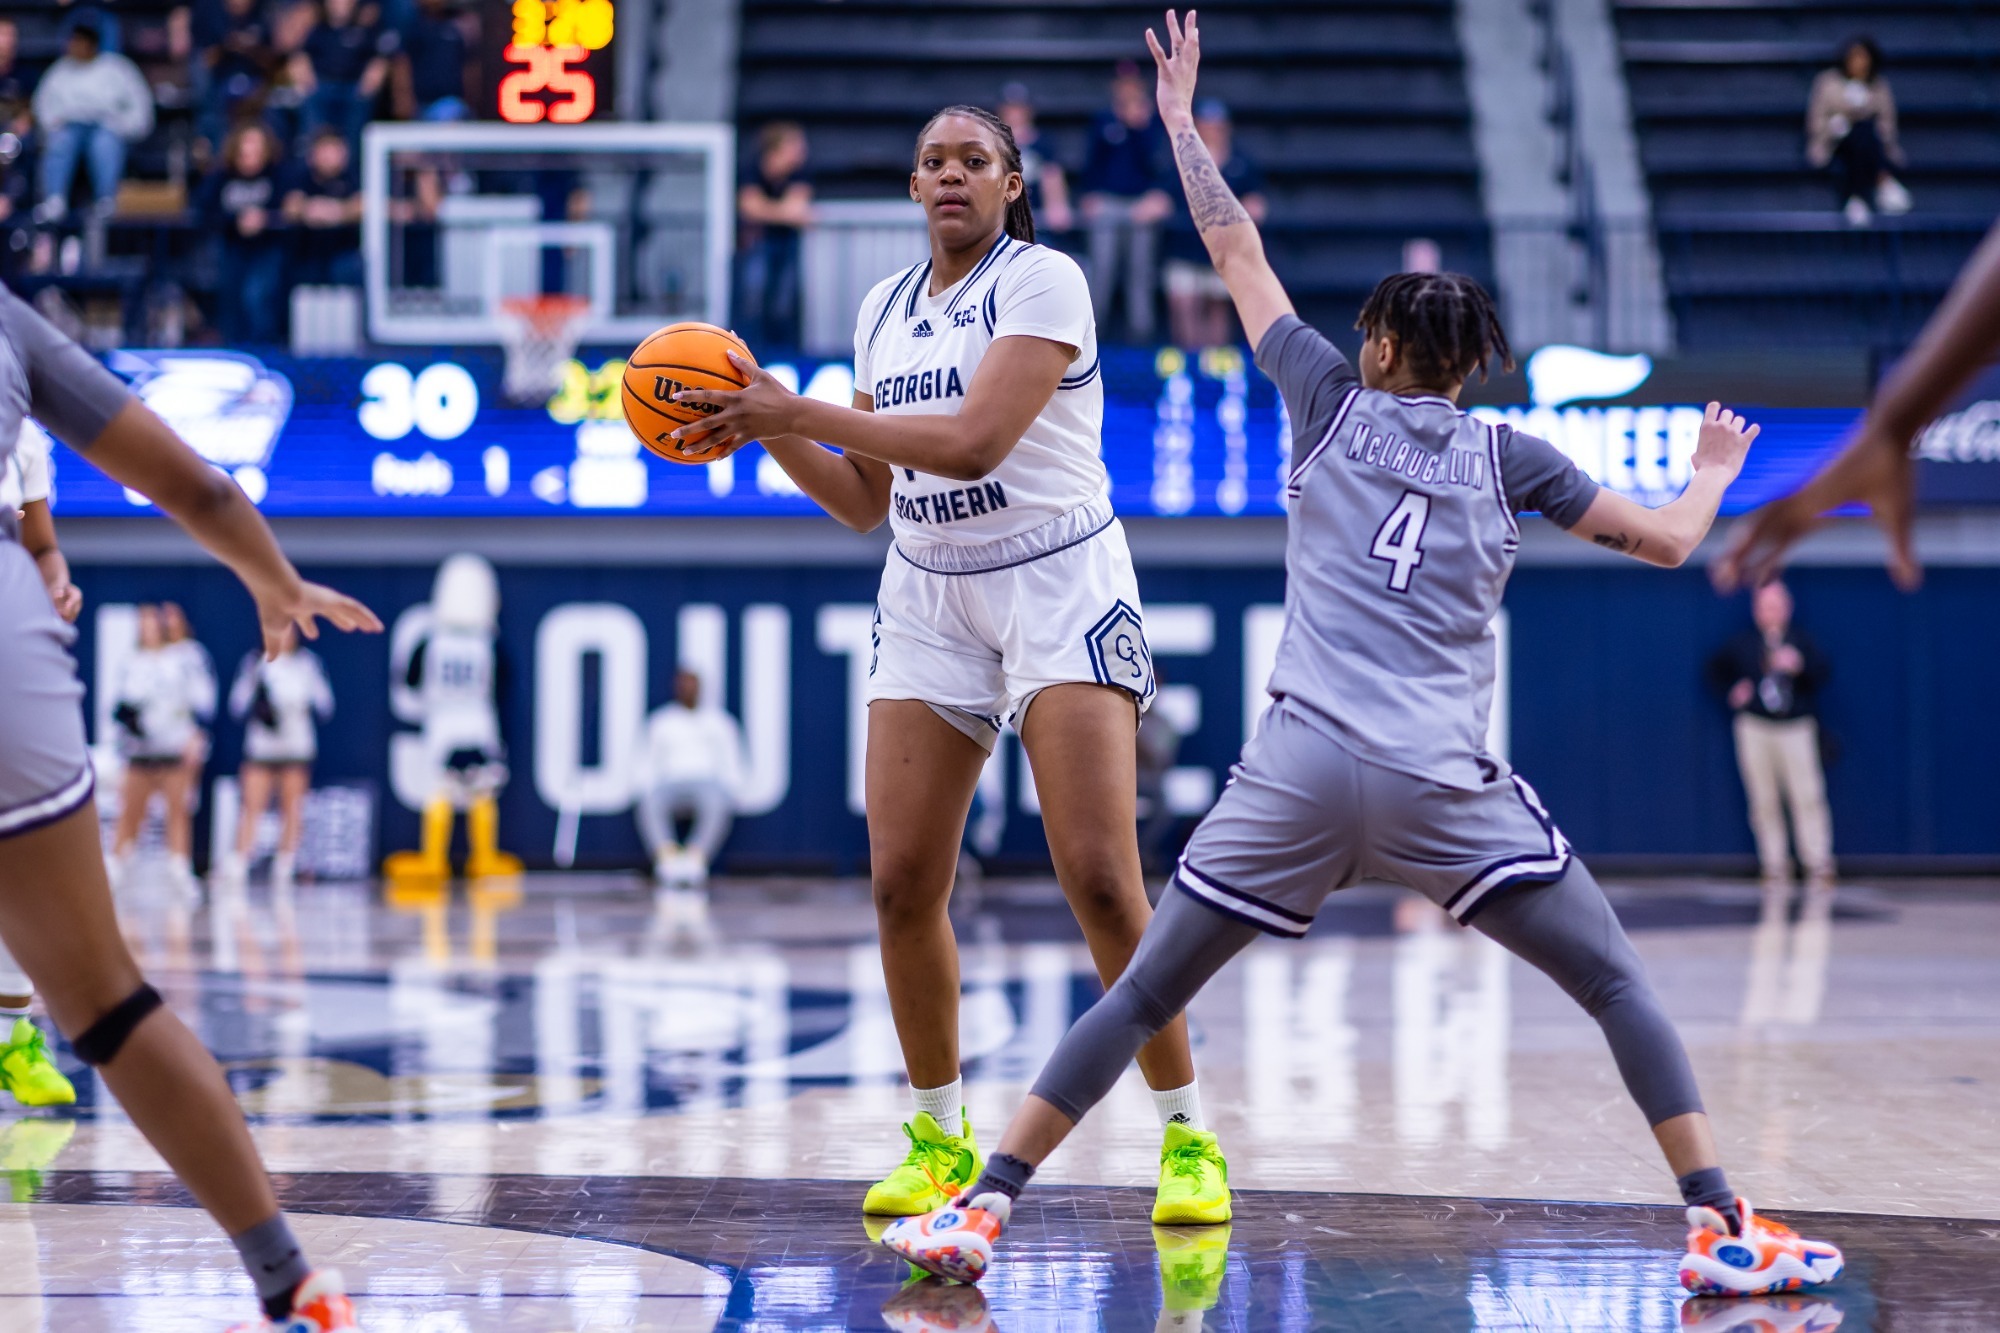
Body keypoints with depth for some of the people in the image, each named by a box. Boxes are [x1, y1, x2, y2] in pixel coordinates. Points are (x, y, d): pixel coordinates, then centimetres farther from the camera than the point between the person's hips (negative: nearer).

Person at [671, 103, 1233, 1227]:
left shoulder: (1044, 281, -10)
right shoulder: (886, 310, 12)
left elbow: (974, 441, -22)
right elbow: (867, 500, 16)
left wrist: (799, 410, -18)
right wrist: (770, 432, 0)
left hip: (1060, 586, -6)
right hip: (929, 598, 6)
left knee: (1100, 878, -15)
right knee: (903, 886, -3)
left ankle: (1189, 1138, -4)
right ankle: (941, 1137, 13)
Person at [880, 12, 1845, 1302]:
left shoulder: (1334, 402, 11)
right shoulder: (1512, 459, 10)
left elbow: (1238, 255, 20)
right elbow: (1669, 541, 14)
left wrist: (1182, 119, 33)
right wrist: (1716, 469, 35)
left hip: (1299, 767, 1)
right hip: (1443, 783, -1)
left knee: (1142, 998, 9)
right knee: (1619, 986, 7)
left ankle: (981, 1207, 4)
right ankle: (1725, 1231, -4)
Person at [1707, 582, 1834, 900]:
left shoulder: (1801, 641, 5)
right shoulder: (1743, 644, 9)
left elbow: (1821, 677, -2)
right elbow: (1715, 669, 22)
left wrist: (1799, 667, -19)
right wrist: (1732, 692, 7)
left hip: (1796, 728, -1)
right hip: (1755, 729, 1)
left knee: (1808, 797, -10)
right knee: (1764, 802, 1)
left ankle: (1819, 868, -7)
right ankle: (1775, 871, 6)